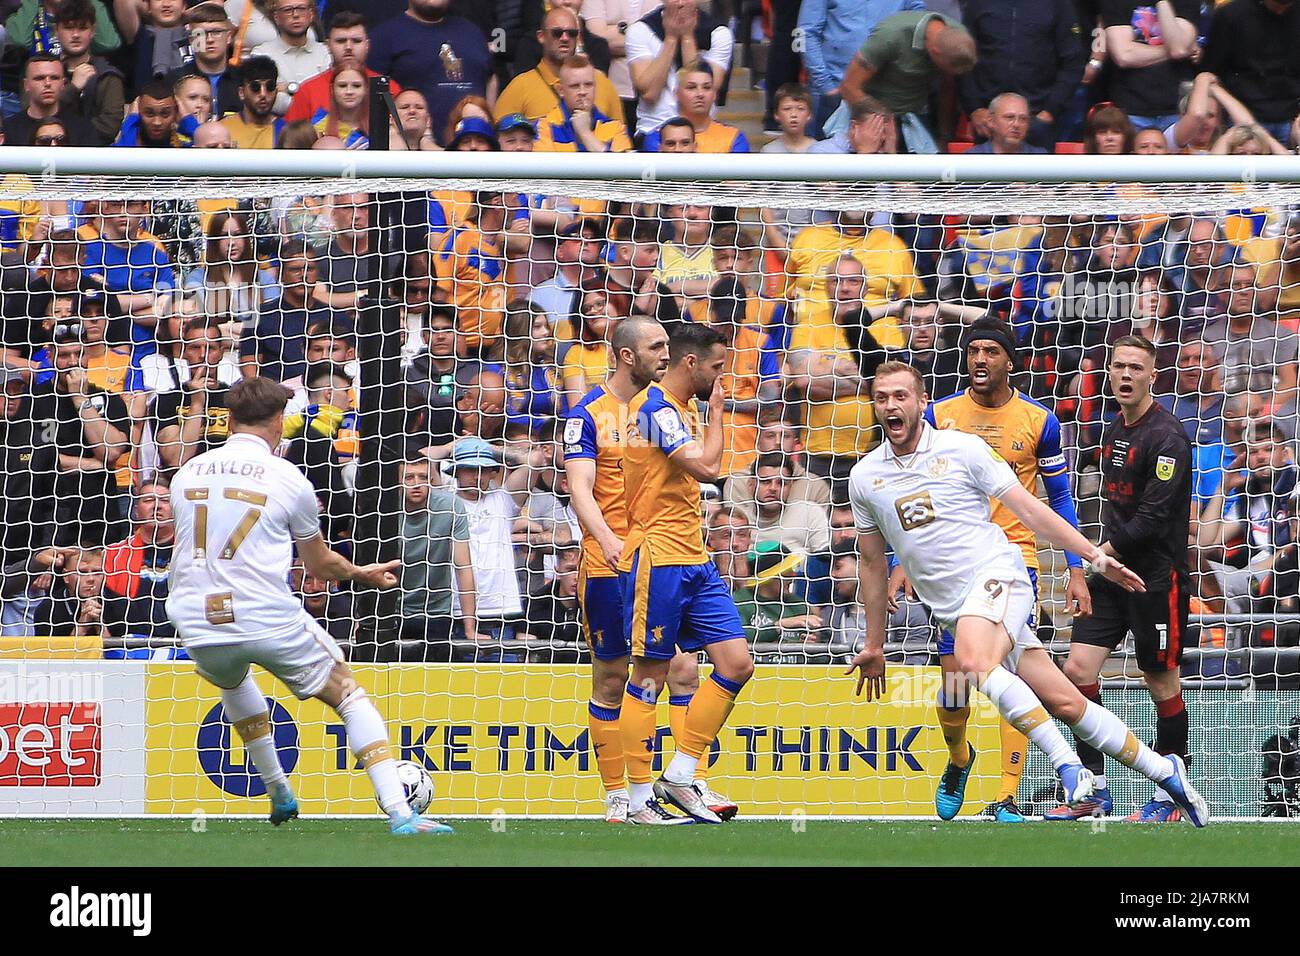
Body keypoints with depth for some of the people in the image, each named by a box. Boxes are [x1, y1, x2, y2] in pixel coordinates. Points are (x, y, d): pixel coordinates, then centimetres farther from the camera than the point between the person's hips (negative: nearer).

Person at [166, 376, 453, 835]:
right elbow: (320, 564, 13)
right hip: (272, 621, -4)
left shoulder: (187, 474, 11)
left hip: (198, 627, 4)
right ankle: (399, 812, -3)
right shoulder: (289, 480, 1)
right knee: (349, 694, 12)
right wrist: (362, 573, 35)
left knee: (233, 680, 38)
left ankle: (279, 794, 40)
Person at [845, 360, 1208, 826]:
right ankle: (1163, 770, 7)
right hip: (951, 609, 4)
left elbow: (1028, 507, 1)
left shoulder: (962, 449, -2)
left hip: (997, 577, -4)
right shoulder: (864, 477, 10)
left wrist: (1094, 555, -3)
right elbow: (872, 562, 20)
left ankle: (1069, 767, -33)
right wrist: (874, 645, 23)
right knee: (1065, 704, -3)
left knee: (973, 663, -34)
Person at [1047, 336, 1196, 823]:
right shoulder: (1115, 431, 13)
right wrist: (1101, 554, 12)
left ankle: (1169, 799, 11)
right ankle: (1094, 790, 4)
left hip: (1157, 576, -8)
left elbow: (1155, 517, -19)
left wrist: (1106, 552, -16)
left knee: (1162, 683, 1)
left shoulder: (1166, 436, -13)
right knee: (1078, 669, -3)